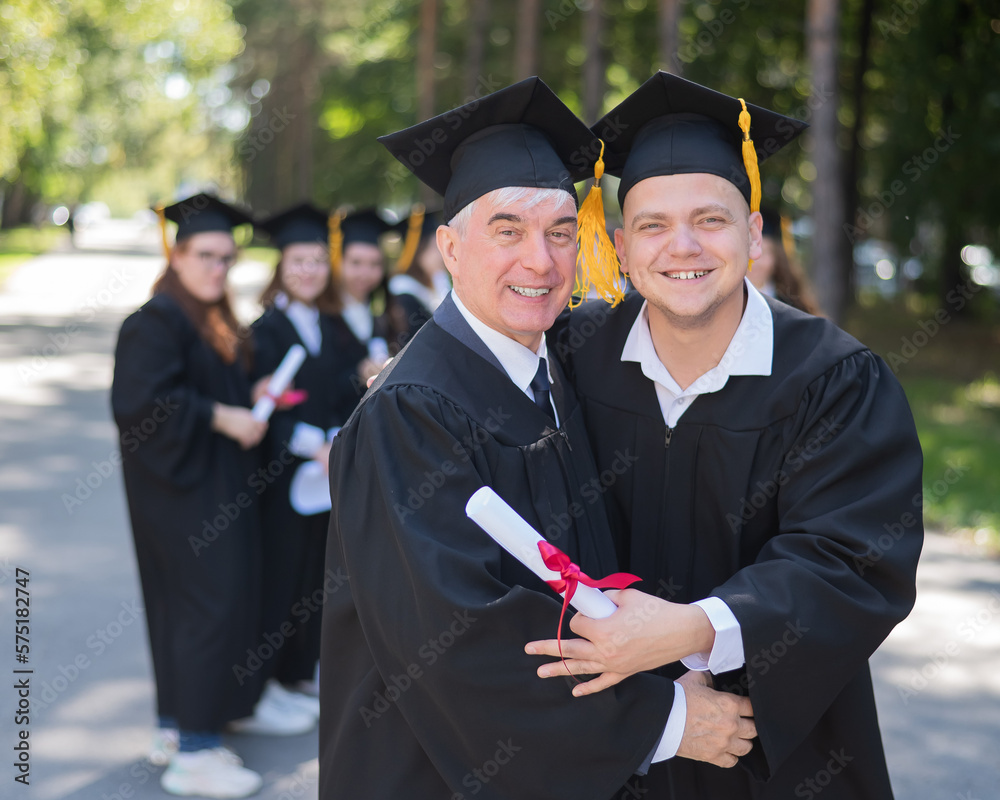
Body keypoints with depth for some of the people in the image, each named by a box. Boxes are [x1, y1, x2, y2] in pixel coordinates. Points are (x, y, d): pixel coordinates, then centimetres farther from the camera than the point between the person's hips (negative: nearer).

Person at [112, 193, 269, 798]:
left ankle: (178, 726, 23)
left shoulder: (216, 323, 15)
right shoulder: (157, 322, -15)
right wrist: (222, 417, -21)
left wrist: (250, 399, 8)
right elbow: (142, 403, -24)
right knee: (210, 604, -9)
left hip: (217, 485, 10)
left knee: (189, 606, 13)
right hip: (181, 487, -10)